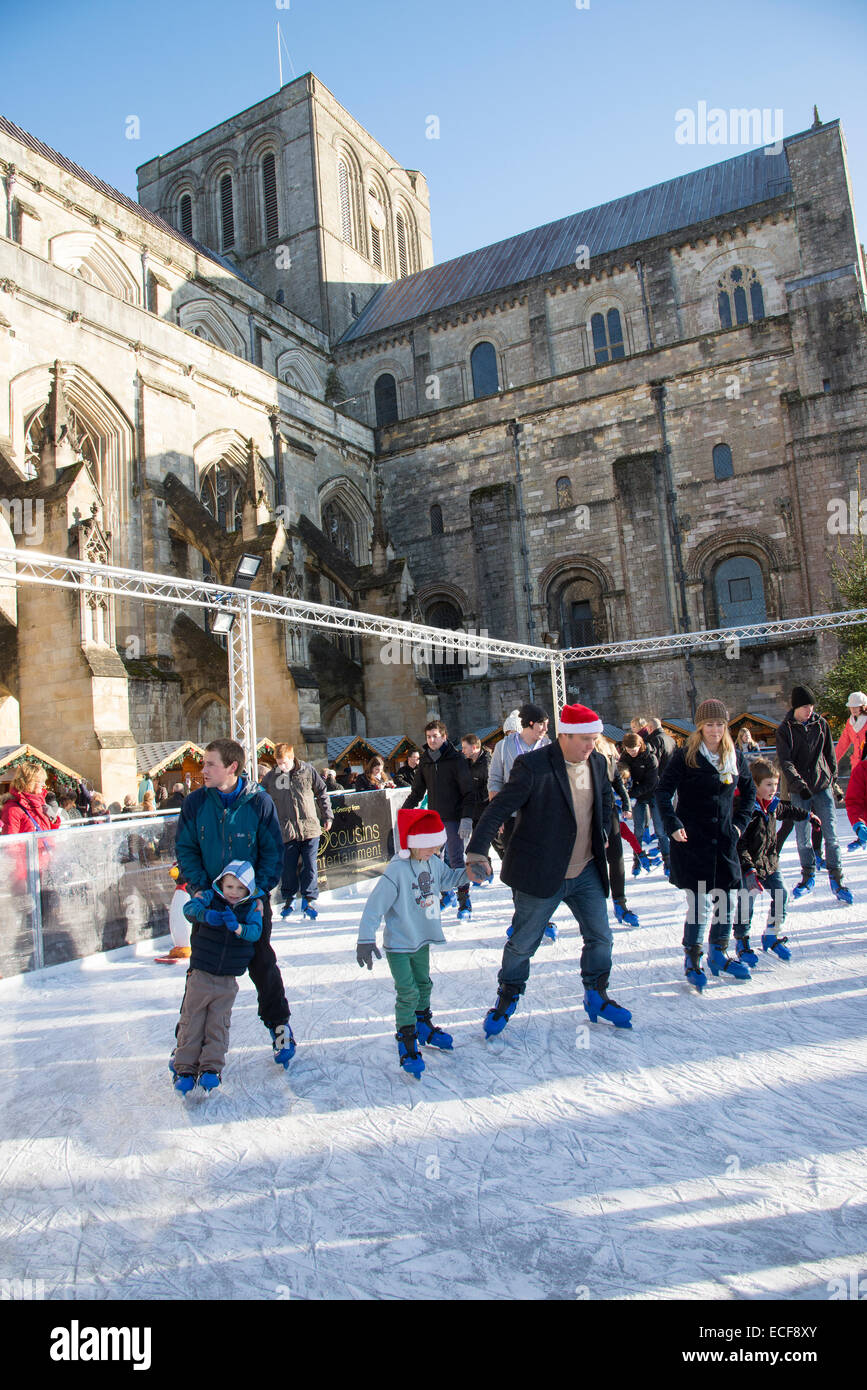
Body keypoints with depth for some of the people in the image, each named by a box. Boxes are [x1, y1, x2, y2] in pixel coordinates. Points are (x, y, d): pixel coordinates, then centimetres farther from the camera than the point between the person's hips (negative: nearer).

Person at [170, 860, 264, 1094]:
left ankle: (211, 1068, 10)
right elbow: (189, 908, -24)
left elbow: (255, 932, -15)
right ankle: (185, 1068, 13)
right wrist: (207, 915, -44)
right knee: (191, 1022, 4)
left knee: (218, 1025, 2)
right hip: (200, 976, 0)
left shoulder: (253, 906, -1)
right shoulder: (209, 896, -6)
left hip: (228, 981, 0)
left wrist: (237, 927, -35)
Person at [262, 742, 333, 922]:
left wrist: (327, 817, 12)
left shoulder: (308, 771, 1)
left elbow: (322, 793, 10)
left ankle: (309, 899, 14)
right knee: (288, 867, 3)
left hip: (310, 828, -1)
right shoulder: (271, 777, 3)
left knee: (310, 866, 2)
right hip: (286, 831, 1)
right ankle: (288, 899, 21)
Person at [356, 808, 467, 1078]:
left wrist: (469, 872, 0)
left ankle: (424, 1026, 41)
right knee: (407, 993, -7)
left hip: (422, 940, 7)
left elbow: (448, 879, 17)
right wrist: (366, 939, -27)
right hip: (398, 944, -7)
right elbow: (375, 905, -25)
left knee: (423, 985, 21)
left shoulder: (433, 863, -4)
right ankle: (406, 1043, 9)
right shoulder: (397, 871, -27)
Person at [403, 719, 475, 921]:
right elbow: (417, 791, 16)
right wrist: (404, 811, 8)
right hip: (433, 818, 6)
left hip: (453, 818, -6)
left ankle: (464, 902, 3)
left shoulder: (456, 759, -9)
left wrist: (467, 818, -20)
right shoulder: (425, 761, 8)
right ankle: (446, 894, 25)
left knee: (456, 859, -7)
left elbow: (468, 791, -11)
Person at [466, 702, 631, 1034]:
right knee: (522, 944, 9)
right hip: (541, 873, -5)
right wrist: (477, 852, -30)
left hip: (586, 871, 6)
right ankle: (507, 999, 32)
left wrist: (601, 832, 13)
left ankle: (597, 997, 36)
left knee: (600, 938, 14)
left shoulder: (597, 762, 1)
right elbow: (499, 808, -22)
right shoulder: (532, 766, -20)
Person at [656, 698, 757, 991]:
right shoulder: (685, 756, -9)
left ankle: (718, 953, 33)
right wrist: (673, 825, -20)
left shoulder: (734, 758, 6)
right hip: (692, 842, -5)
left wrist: (740, 821, 10)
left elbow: (749, 791, 20)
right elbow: (663, 792, -10)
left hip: (724, 841, 5)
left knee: (726, 903, 12)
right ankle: (692, 959, 16)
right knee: (698, 906, -3)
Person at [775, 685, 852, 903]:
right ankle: (808, 877, 20)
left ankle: (836, 879, 6)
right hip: (798, 791, -1)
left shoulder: (821, 724, 5)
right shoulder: (784, 729, -2)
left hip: (822, 787, 1)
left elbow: (830, 754, 15)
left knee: (830, 834, -3)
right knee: (802, 837, 4)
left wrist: (832, 777, 13)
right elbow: (785, 762, -10)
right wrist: (798, 783, -21)